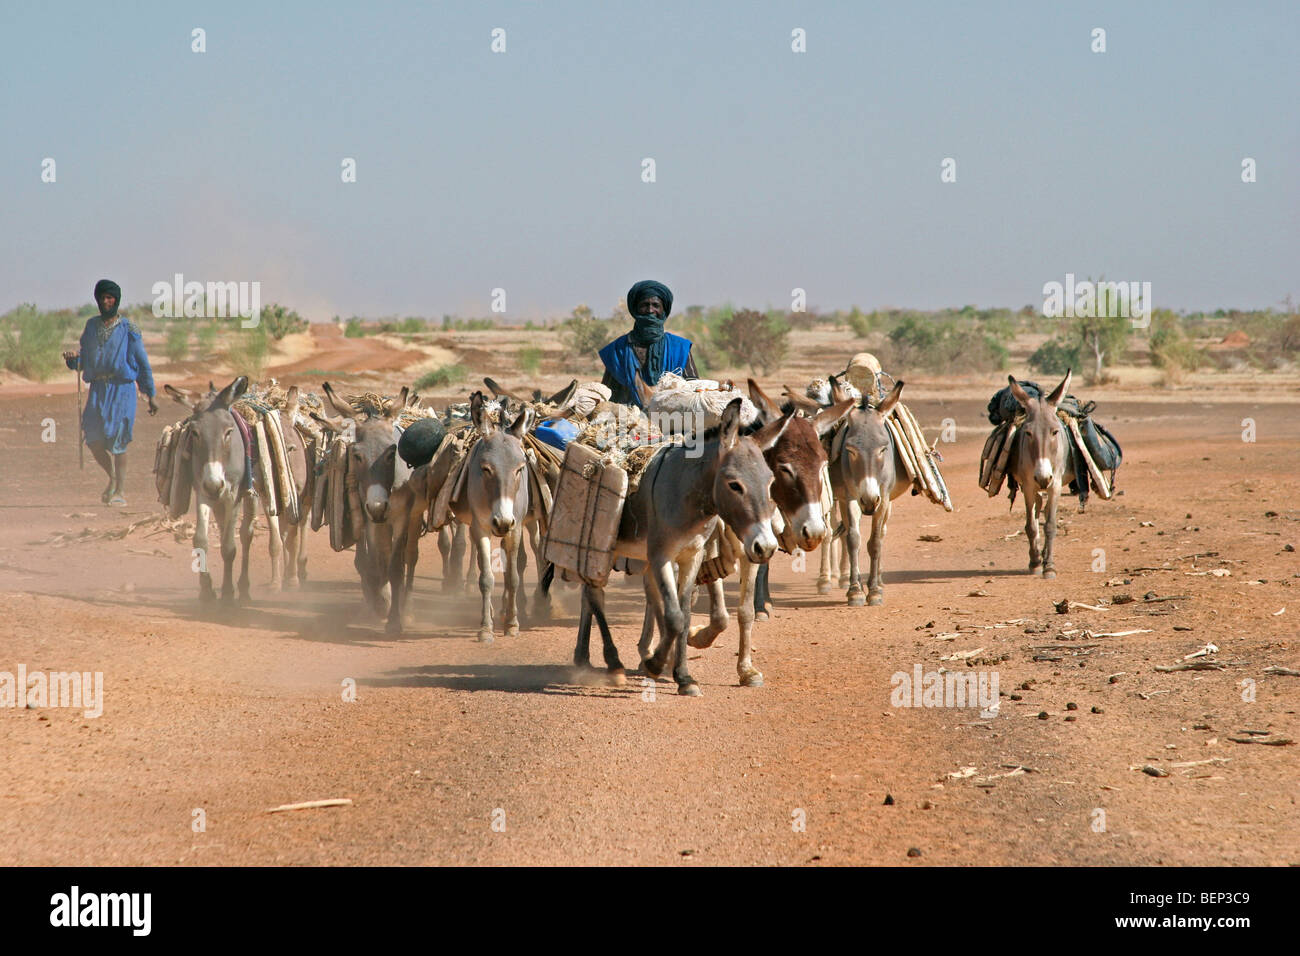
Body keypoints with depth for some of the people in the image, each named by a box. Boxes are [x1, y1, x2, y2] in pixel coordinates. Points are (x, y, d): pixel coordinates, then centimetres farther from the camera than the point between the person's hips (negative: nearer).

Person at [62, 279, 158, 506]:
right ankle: (113, 478, 23)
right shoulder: (91, 326, 14)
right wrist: (73, 359, -6)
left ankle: (120, 492, -5)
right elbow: (84, 361, 18)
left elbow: (143, 365, 6)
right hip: (98, 388, 4)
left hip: (122, 388, -4)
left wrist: (151, 396, 6)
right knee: (93, 440, -3)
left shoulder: (128, 330, 2)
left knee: (117, 439, -10)